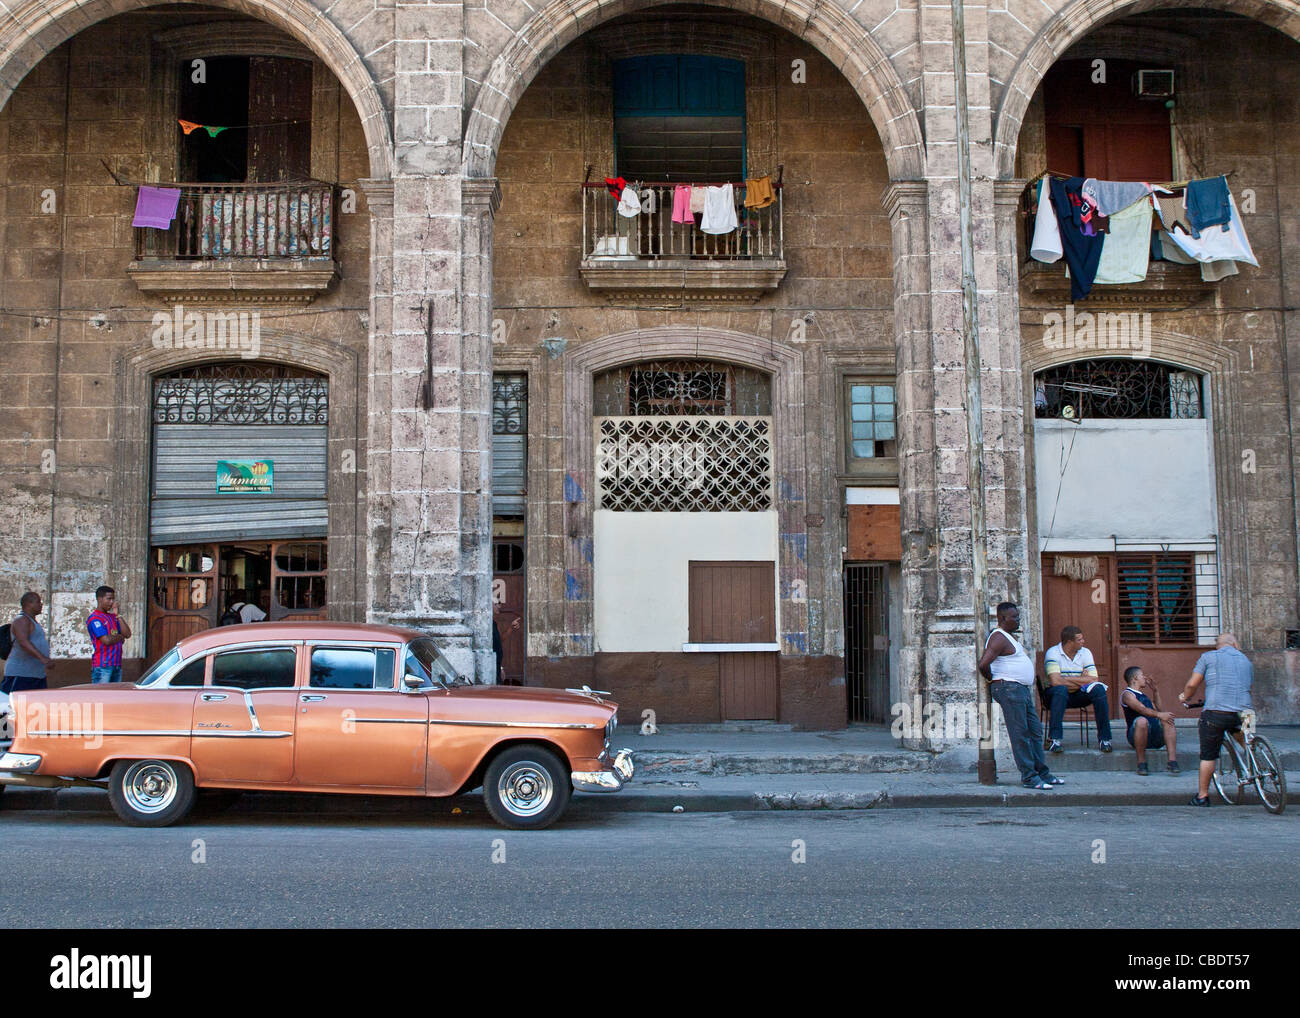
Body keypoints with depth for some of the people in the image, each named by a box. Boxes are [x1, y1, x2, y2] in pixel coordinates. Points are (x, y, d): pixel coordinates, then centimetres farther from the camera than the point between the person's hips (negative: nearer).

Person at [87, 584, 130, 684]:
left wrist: (118, 615, 0)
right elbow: (106, 640, -19)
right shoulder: (94, 619, -8)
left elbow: (127, 634, 4)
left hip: (117, 665, 8)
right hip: (102, 666, -8)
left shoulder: (113, 617, 16)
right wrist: (120, 637, 1)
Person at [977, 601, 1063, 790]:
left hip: (1022, 689, 11)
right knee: (1020, 734, -8)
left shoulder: (1010, 637, 19)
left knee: (1035, 731, 12)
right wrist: (992, 679, -10)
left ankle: (1043, 773, 18)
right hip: (1009, 688, -11)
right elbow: (983, 664, -26)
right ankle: (1029, 777, -6)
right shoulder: (999, 638, -14)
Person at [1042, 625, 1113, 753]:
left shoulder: (1085, 653, 1)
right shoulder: (1053, 653, -13)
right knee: (1061, 689, -37)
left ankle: (1104, 738, -16)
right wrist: (1081, 681, -14)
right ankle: (1055, 739, -35)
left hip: (1079, 695, 4)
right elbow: (1055, 681, -26)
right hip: (1057, 695, -4)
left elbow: (1093, 680, -11)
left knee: (1098, 689, -22)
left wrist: (1066, 678, -16)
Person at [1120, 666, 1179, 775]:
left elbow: (1157, 708, 36)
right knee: (1142, 720, -37)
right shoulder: (1127, 694, 1)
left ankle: (1172, 760, -27)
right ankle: (1141, 762, -26)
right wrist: (1159, 715, -29)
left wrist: (1155, 690, 33)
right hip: (1135, 736, -7)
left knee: (1167, 719, -17)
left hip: (1155, 736, 7)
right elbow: (1142, 709, -16)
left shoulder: (1144, 695, 29)